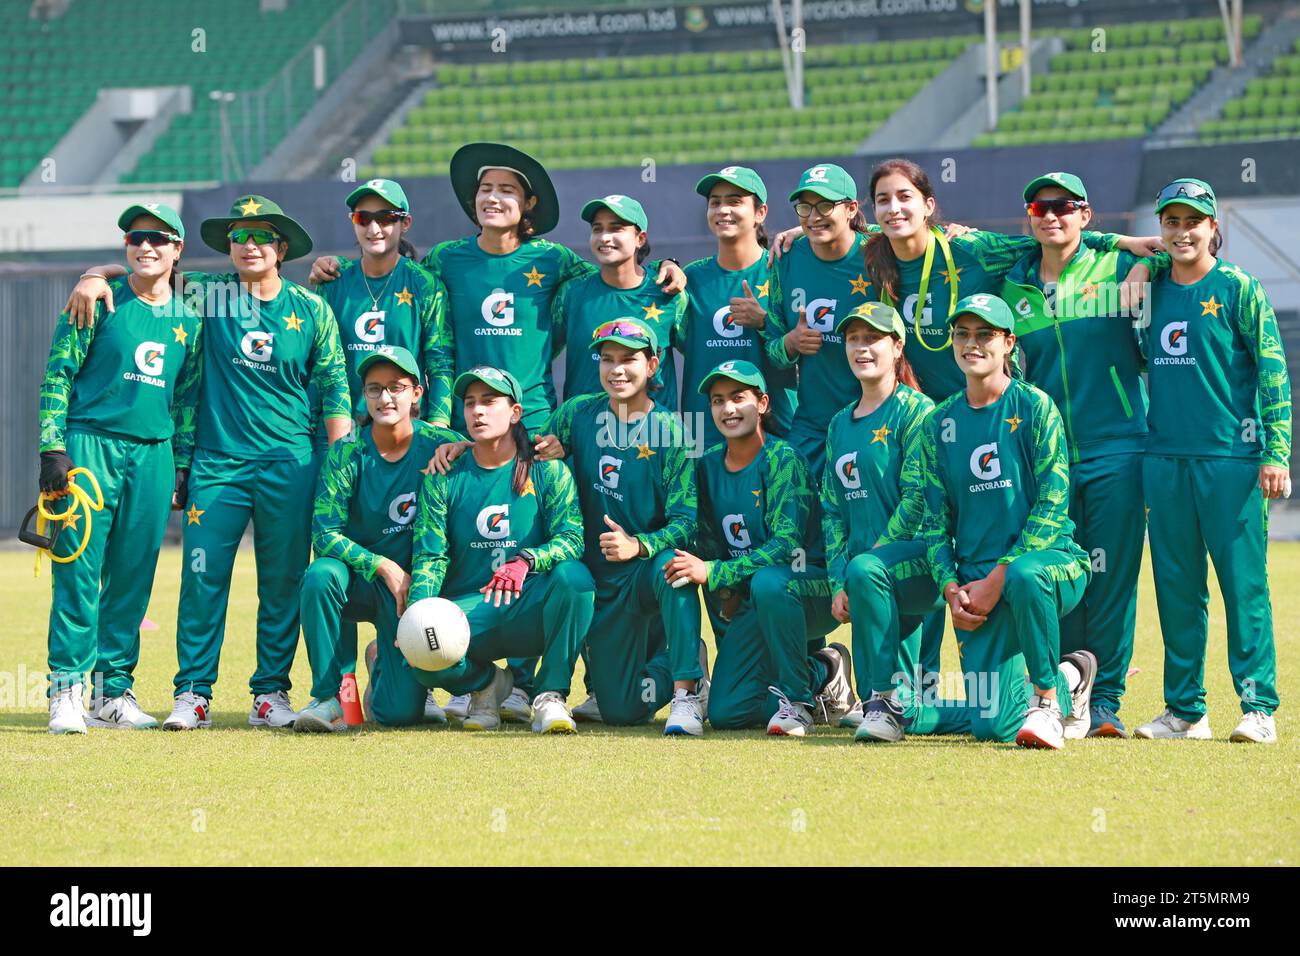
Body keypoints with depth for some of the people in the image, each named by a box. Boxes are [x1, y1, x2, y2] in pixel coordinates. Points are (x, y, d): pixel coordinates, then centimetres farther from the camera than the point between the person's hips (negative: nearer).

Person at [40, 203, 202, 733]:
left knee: (134, 578, 5)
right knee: (79, 570, -9)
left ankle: (114, 691, 11)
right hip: (91, 445, -4)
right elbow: (57, 377, -2)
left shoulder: (189, 319, 13)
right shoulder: (99, 304, 0)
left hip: (153, 455, 4)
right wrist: (53, 448, -10)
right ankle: (67, 690, -8)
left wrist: (183, 466, 14)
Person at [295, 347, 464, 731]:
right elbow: (324, 533, -14)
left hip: (414, 583, 0)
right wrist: (384, 567, -24)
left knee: (401, 711, -14)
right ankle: (329, 696, -19)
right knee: (320, 576, -37)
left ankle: (385, 662, 26)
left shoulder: (438, 445, -8)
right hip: (359, 577, 0)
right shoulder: (347, 453, -9)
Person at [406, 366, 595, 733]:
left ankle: (551, 694, -16)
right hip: (469, 608, 1)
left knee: (573, 575, -33)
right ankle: (486, 683, 6)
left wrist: (526, 561, -32)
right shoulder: (443, 481, 8)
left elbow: (572, 538, -11)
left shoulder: (548, 472, 3)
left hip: (533, 613, -1)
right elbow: (430, 557, -1)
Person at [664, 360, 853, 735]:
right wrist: (728, 598, -4)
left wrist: (714, 573, -29)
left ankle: (795, 697, -21)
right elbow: (710, 542, 12)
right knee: (725, 712, -7)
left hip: (813, 591, -6)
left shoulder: (781, 459, -13)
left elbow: (787, 542, -23)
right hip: (751, 604, 6)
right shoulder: (708, 466, 7)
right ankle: (821, 673, 18)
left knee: (768, 582, -42)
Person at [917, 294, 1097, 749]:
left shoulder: (1035, 407, -1)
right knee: (992, 724, -11)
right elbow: (936, 519, 12)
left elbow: (1052, 504, -9)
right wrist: (952, 589, -5)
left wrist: (998, 577, -16)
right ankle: (1068, 680, 23)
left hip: (1051, 560, -4)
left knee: (1024, 576, -43)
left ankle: (1048, 700, -20)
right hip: (977, 580, 4)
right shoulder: (939, 424, 12)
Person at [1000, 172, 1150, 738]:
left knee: (1111, 578, -2)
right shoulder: (1013, 288, 11)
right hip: (1045, 453, 3)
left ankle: (1104, 701, 5)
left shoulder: (1117, 268, 3)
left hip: (1115, 451, -2)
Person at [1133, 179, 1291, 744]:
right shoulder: (1150, 289, 13)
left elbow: (1273, 373, -3)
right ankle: (1184, 711, 11)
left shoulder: (1238, 290, 0)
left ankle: (1258, 707, -2)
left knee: (1244, 585, -5)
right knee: (1176, 587, 5)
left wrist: (1276, 452, -10)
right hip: (1164, 459, 5)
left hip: (1231, 459, -5)